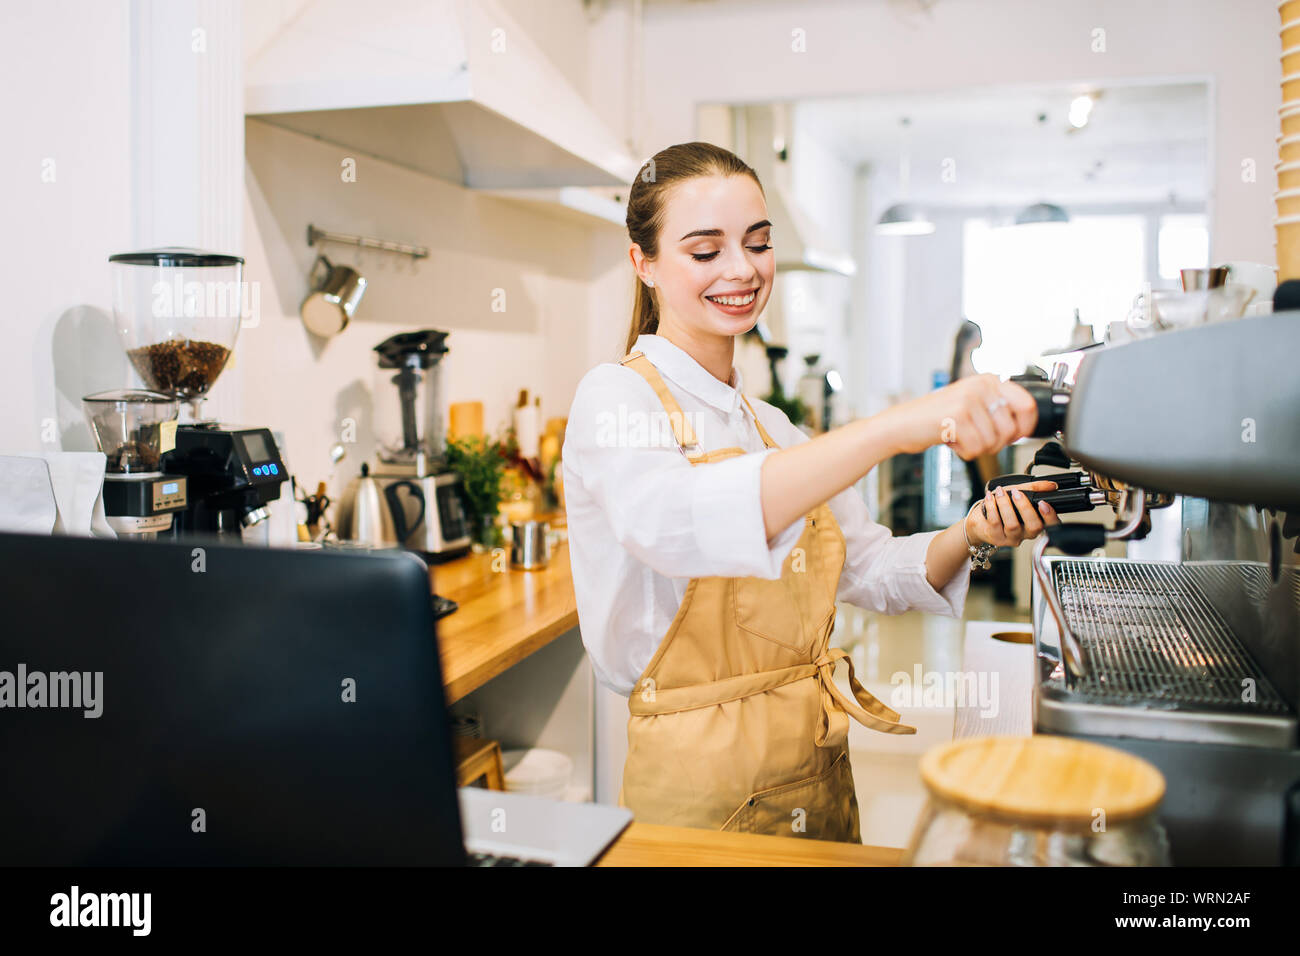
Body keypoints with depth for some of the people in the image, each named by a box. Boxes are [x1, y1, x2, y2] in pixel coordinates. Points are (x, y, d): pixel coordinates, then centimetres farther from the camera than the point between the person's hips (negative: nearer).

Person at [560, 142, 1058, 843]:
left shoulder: (769, 425, 12)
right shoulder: (616, 399, -12)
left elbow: (871, 569, 9)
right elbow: (675, 522, -35)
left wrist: (969, 536, -12)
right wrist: (895, 427, -44)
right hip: (701, 780, -7)